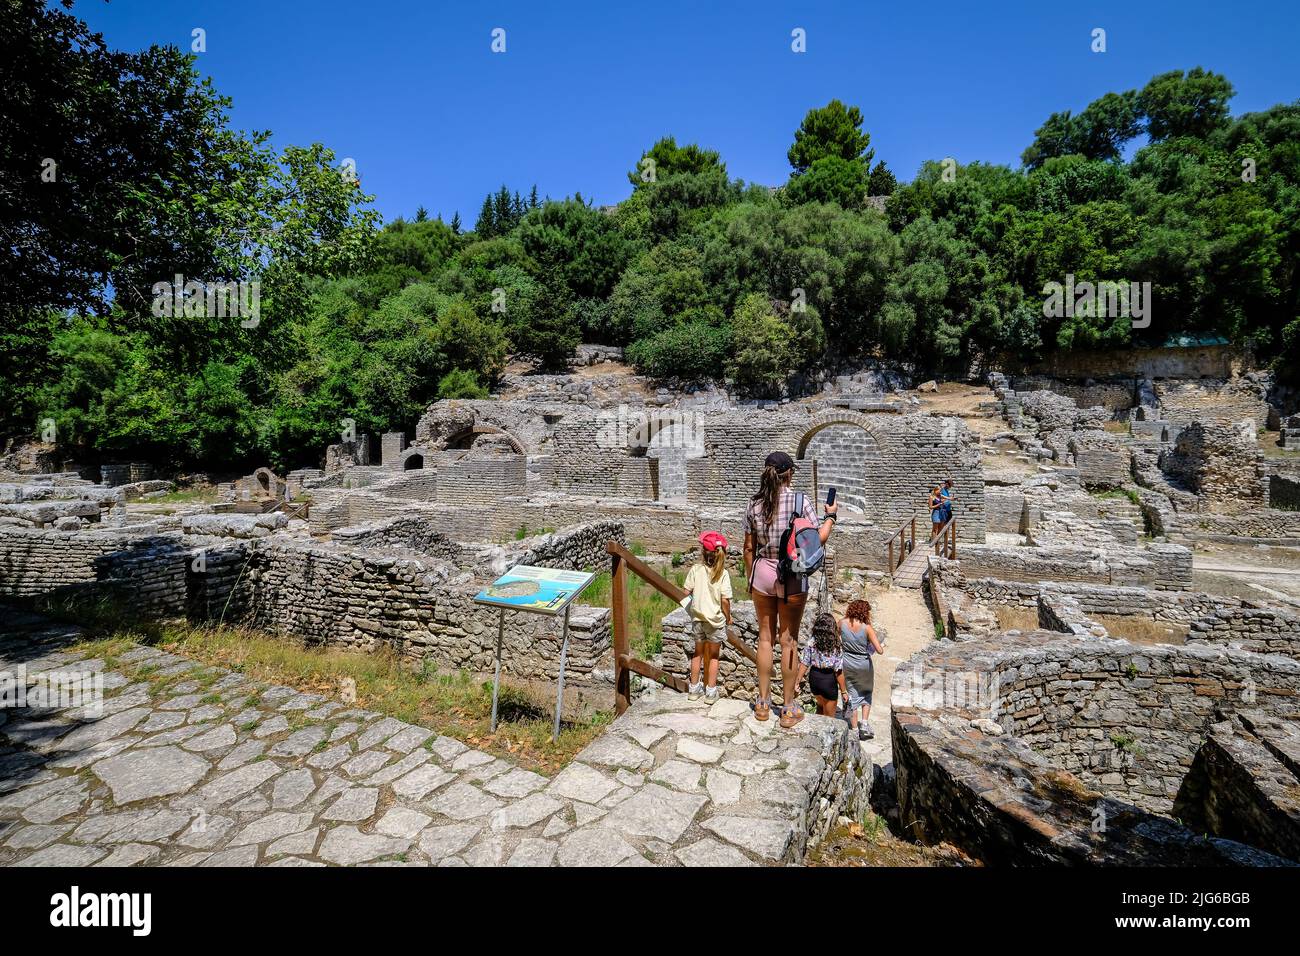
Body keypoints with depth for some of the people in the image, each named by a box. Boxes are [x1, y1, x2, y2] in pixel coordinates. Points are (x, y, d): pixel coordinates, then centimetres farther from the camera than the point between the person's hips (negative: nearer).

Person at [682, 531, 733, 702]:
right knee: (713, 656, 15)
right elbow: (725, 600, -14)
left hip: (698, 618, 2)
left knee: (698, 653, 19)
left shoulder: (695, 569, -10)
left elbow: (686, 591, -11)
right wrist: (728, 617, 2)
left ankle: (694, 688, 28)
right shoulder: (723, 574, -13)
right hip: (716, 620, -1)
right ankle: (711, 692, 21)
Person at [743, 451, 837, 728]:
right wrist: (831, 515, 10)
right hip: (792, 577, -2)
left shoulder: (754, 504, -1)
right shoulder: (800, 502, -11)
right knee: (789, 640, 9)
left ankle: (763, 704, 26)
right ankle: (789, 709, 21)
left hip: (762, 573, 3)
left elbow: (749, 548, 4)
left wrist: (750, 579, 16)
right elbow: (818, 539, -7)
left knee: (765, 637, 15)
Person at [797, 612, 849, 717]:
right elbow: (839, 672, -17)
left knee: (821, 705, 34)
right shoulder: (837, 648, -20)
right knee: (829, 716, 18)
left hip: (814, 678, 4)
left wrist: (797, 681, 1)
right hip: (829, 681, -4)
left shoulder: (810, 644, -12)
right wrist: (843, 691, -5)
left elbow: (804, 664, -9)